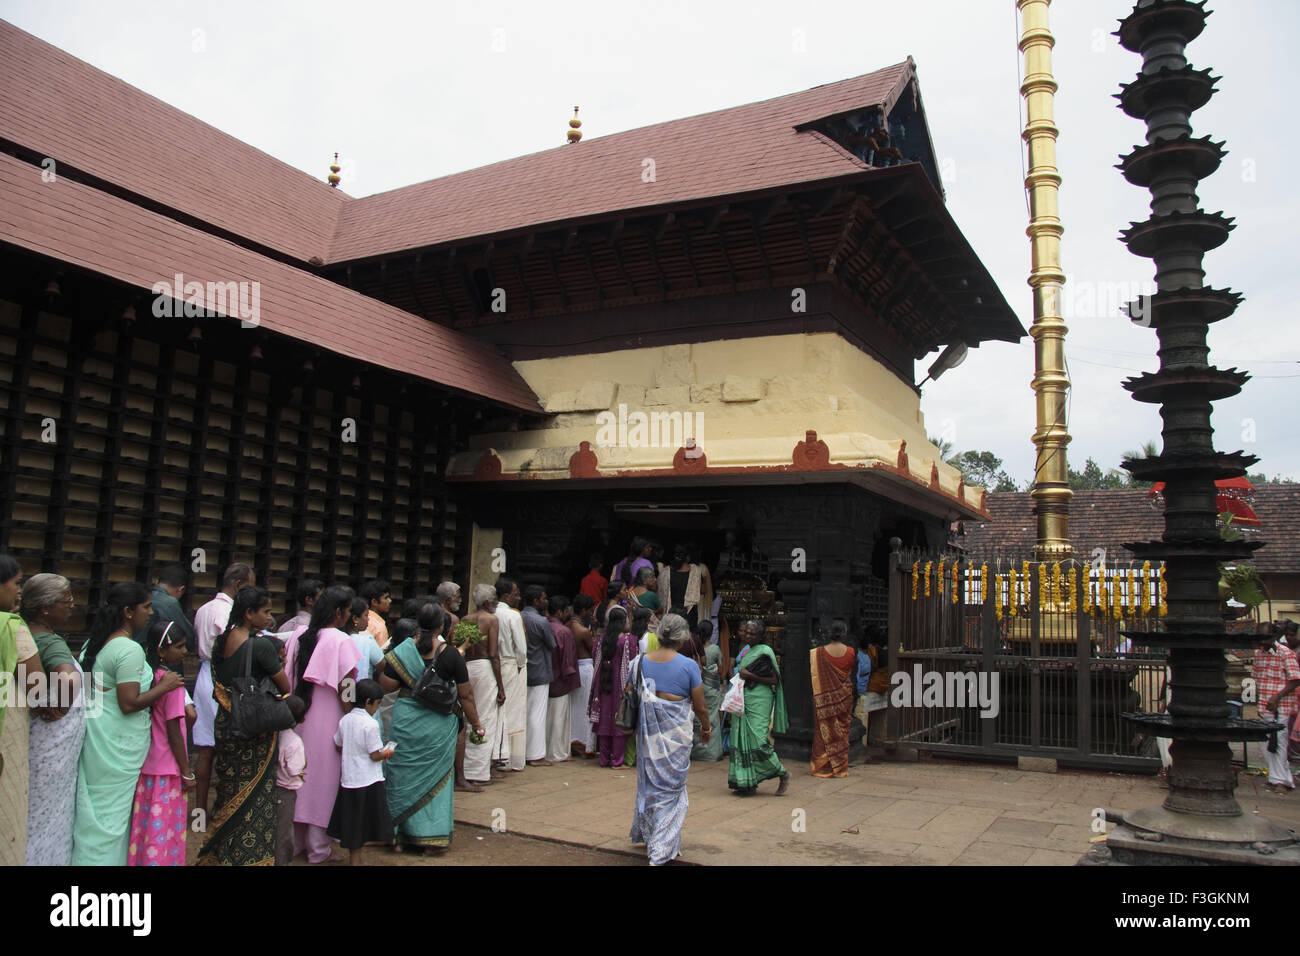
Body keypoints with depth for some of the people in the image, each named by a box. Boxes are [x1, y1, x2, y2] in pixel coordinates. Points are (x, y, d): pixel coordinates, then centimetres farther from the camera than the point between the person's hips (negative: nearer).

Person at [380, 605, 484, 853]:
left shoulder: (402, 651, -7)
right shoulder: (450, 654, -8)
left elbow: (386, 685, -7)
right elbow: (466, 695, -3)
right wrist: (476, 724, 9)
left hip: (407, 721, 0)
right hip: (439, 725, 0)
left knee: (404, 776, 13)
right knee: (436, 778, 11)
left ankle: (400, 836, 19)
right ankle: (431, 838, 15)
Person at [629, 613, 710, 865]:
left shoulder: (641, 662, -1)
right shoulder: (688, 665, -11)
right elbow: (700, 706, -5)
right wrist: (706, 728, 14)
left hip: (647, 731, 4)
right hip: (675, 731, -4)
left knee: (648, 781, 21)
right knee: (671, 787, 6)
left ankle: (645, 833, 37)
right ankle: (662, 848, 8)